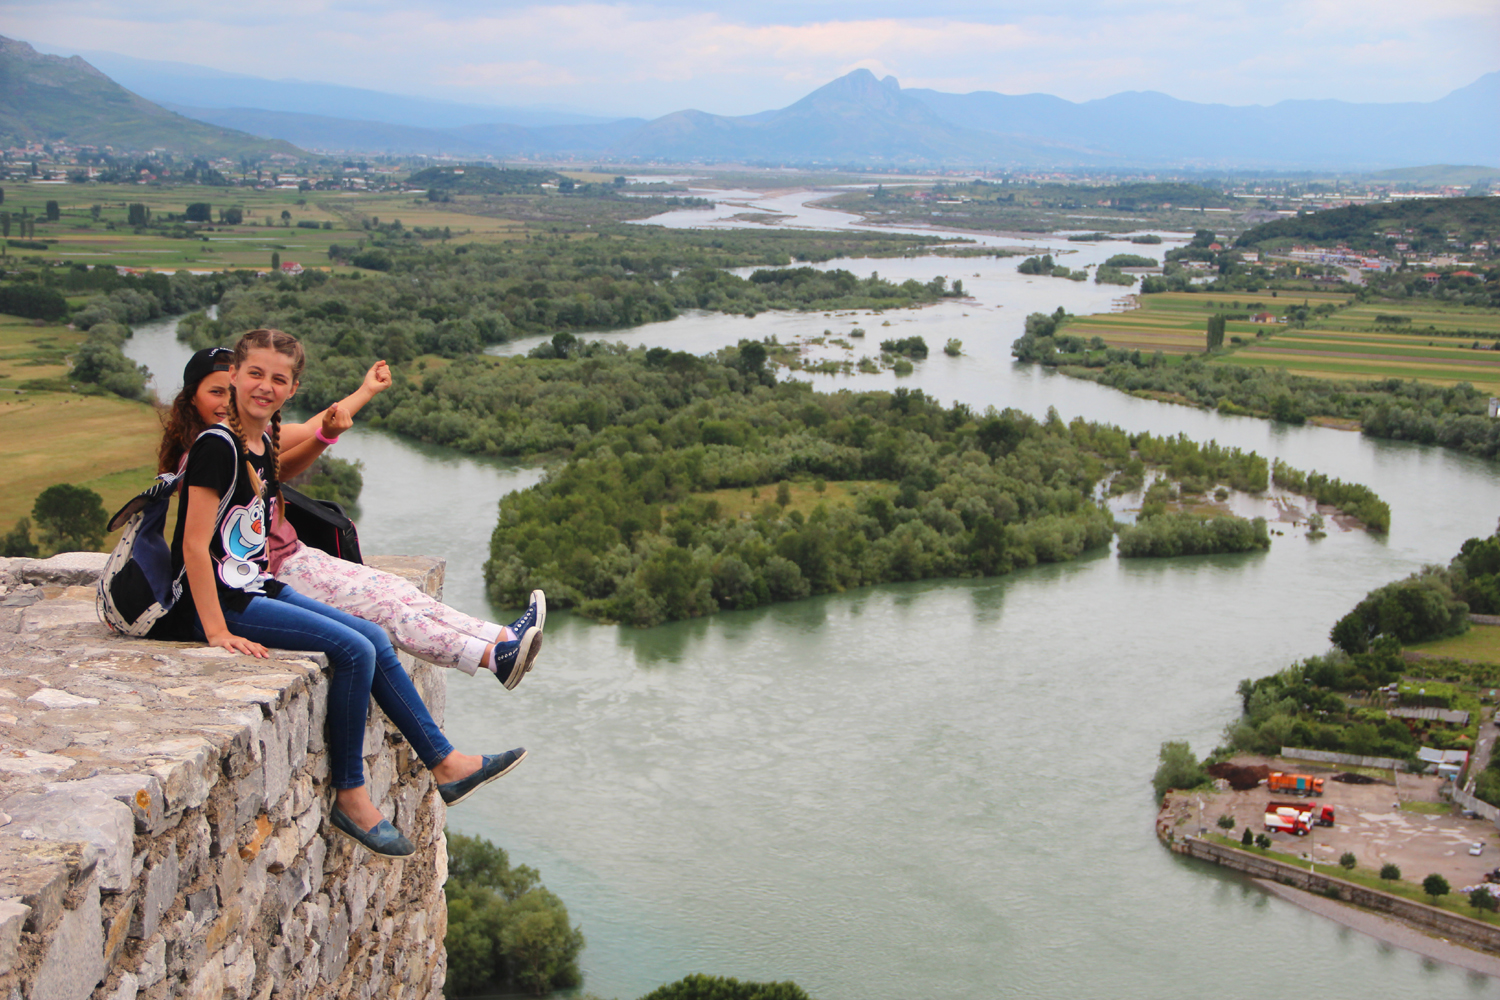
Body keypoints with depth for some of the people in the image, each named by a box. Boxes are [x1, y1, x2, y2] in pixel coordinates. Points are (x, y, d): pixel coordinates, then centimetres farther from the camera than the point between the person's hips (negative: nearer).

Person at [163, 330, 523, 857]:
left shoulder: (263, 443, 10)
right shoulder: (217, 446, -17)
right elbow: (195, 544, -21)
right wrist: (217, 631, -23)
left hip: (258, 589, 9)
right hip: (219, 602, -9)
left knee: (374, 639, 4)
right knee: (354, 650, -18)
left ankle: (445, 765, 11)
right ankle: (350, 798, -7)